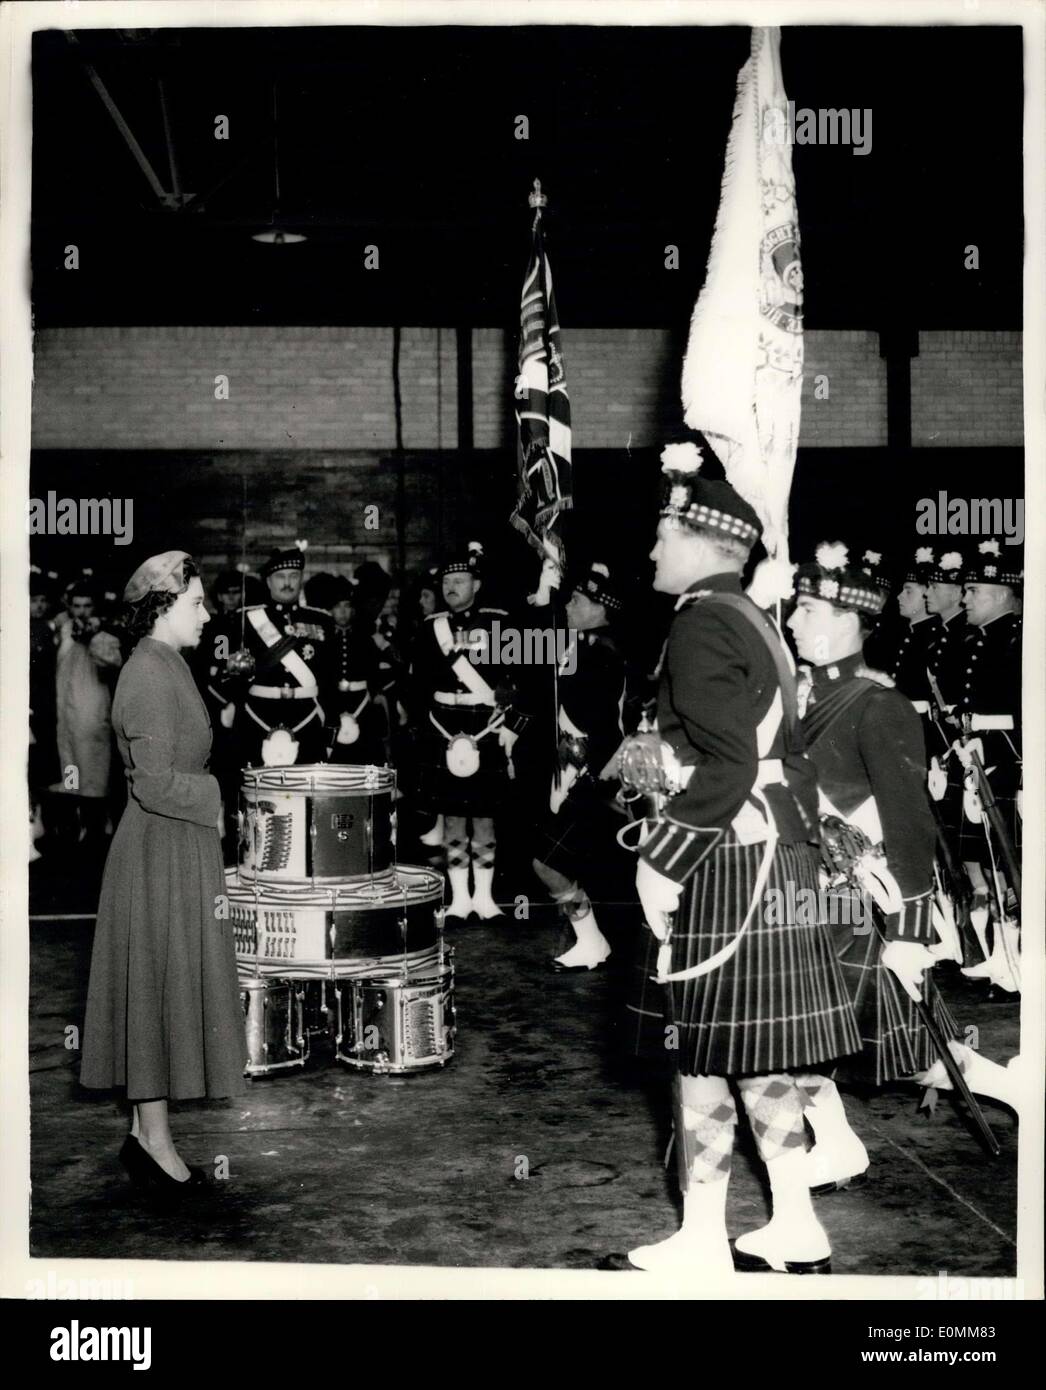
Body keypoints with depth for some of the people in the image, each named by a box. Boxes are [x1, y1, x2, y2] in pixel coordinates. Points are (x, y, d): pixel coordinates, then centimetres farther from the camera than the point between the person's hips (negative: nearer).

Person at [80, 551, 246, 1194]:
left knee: (167, 989, 14)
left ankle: (148, 1130, 23)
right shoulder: (151, 672, -18)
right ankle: (154, 1137, 10)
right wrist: (220, 797, -14)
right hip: (164, 853, -10)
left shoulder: (167, 666, 13)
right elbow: (156, 783, -24)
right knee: (161, 984, -1)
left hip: (177, 850, 10)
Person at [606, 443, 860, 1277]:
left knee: (703, 1058, 0)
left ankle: (702, 1248, 10)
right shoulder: (755, 622, 15)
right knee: (759, 1057, 14)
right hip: (775, 861, 9)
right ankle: (798, 1235, 22)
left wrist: (661, 863, -19)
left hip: (724, 868, -9)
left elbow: (728, 768, -22)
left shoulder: (702, 623, -14)